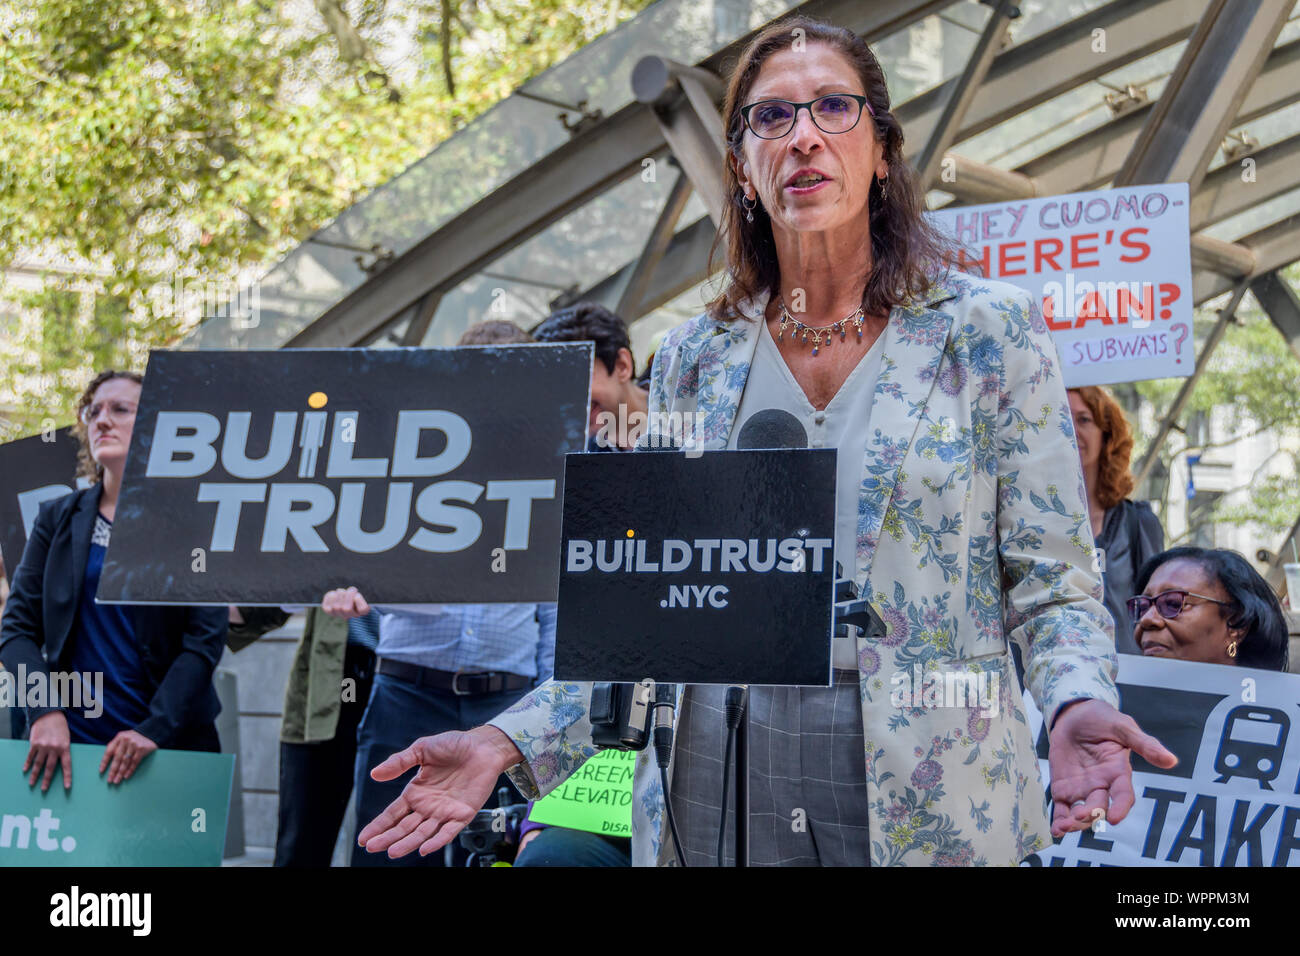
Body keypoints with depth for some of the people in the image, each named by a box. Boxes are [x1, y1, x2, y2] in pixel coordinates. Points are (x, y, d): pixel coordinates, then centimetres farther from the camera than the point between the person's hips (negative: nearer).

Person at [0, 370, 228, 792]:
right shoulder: (57, 518, 8)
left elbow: (206, 638, -5)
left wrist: (152, 730, -15)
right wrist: (45, 712, -11)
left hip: (171, 739, -2)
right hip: (67, 741, 2)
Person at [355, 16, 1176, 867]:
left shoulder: (988, 331, -1)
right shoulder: (693, 360, 6)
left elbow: (1051, 583, -2)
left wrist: (1077, 704, -23)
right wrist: (510, 740, -3)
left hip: (925, 803, -2)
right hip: (720, 792, 2)